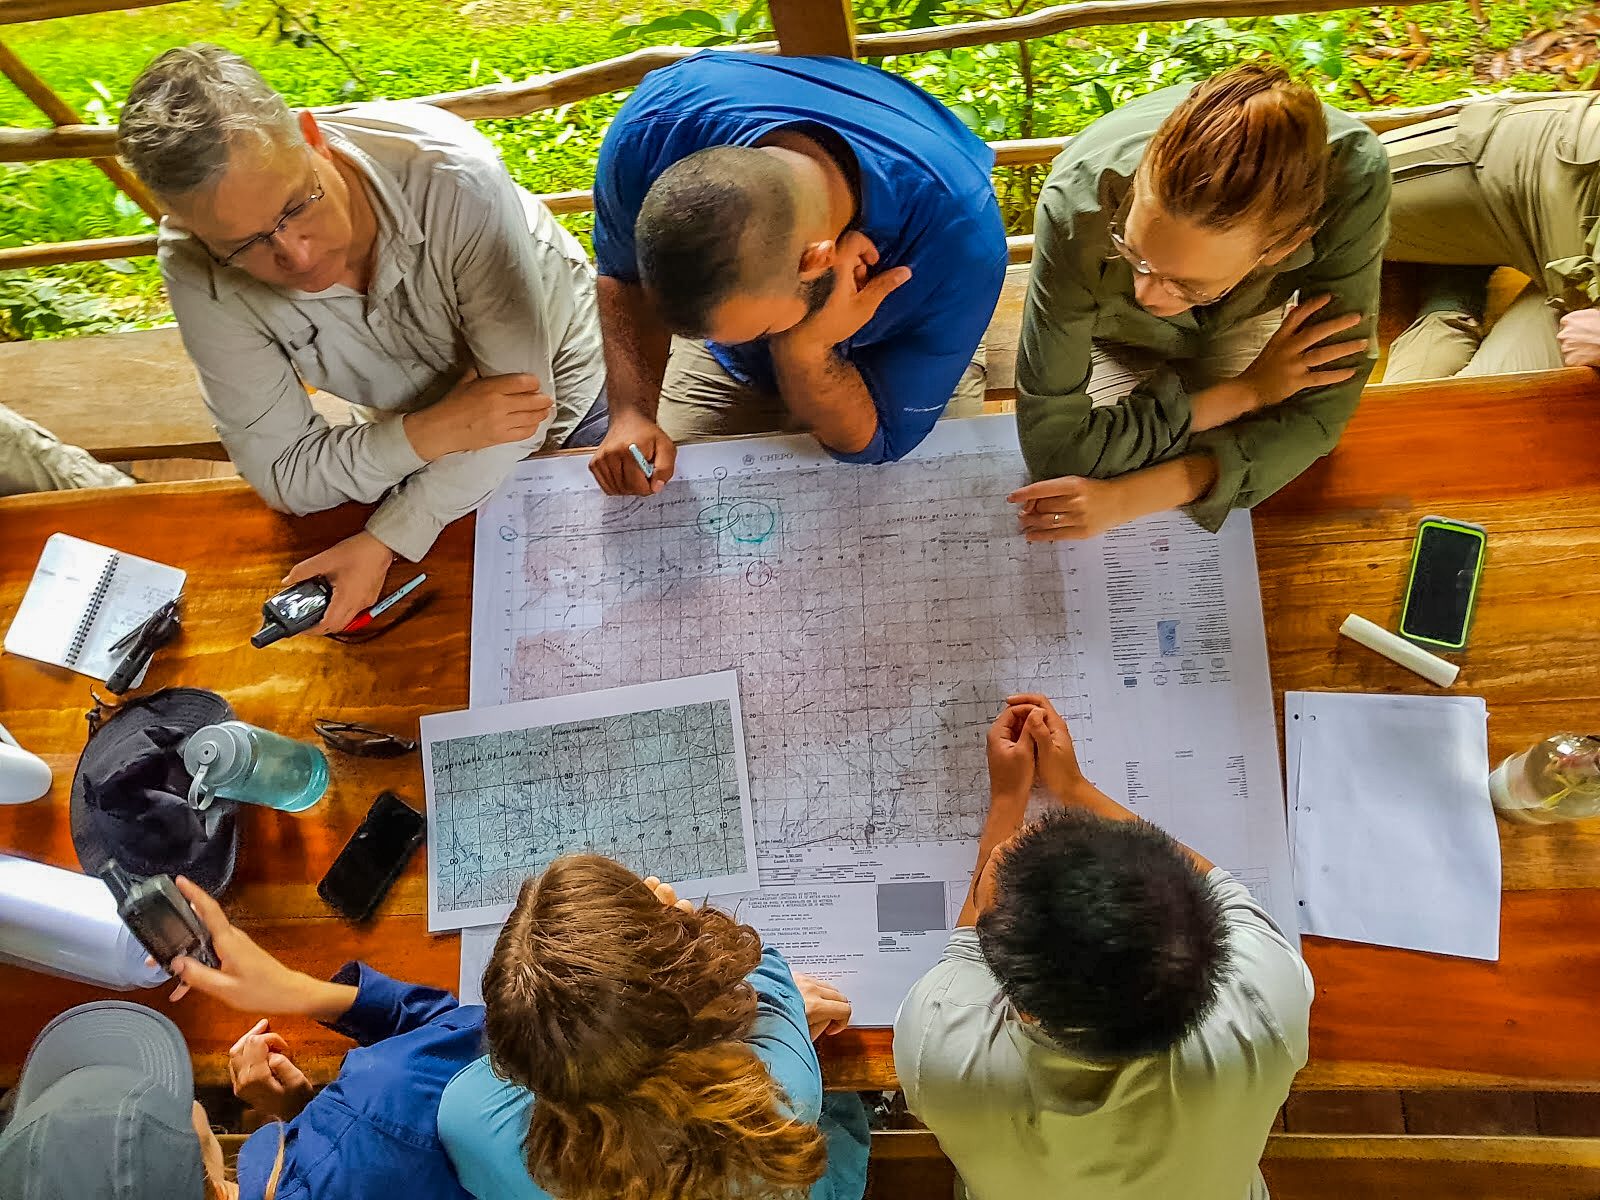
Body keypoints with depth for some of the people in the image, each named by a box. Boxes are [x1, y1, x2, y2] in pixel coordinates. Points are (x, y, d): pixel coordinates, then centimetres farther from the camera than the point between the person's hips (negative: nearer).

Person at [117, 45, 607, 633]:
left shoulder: (451, 176, -40)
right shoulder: (195, 270, -30)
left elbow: (524, 393, -33)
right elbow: (283, 474, -23)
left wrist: (387, 540, -37)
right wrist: (427, 435, -40)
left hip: (563, 386, -1)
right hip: (400, 443, 2)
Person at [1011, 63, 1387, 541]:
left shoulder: (1352, 179, -40)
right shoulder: (1077, 208, -44)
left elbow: (1319, 414, -32)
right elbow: (1050, 445, -38)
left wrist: (1137, 496, -43)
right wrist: (1244, 393, -35)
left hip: (1245, 323, 2)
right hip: (1115, 340, -1)